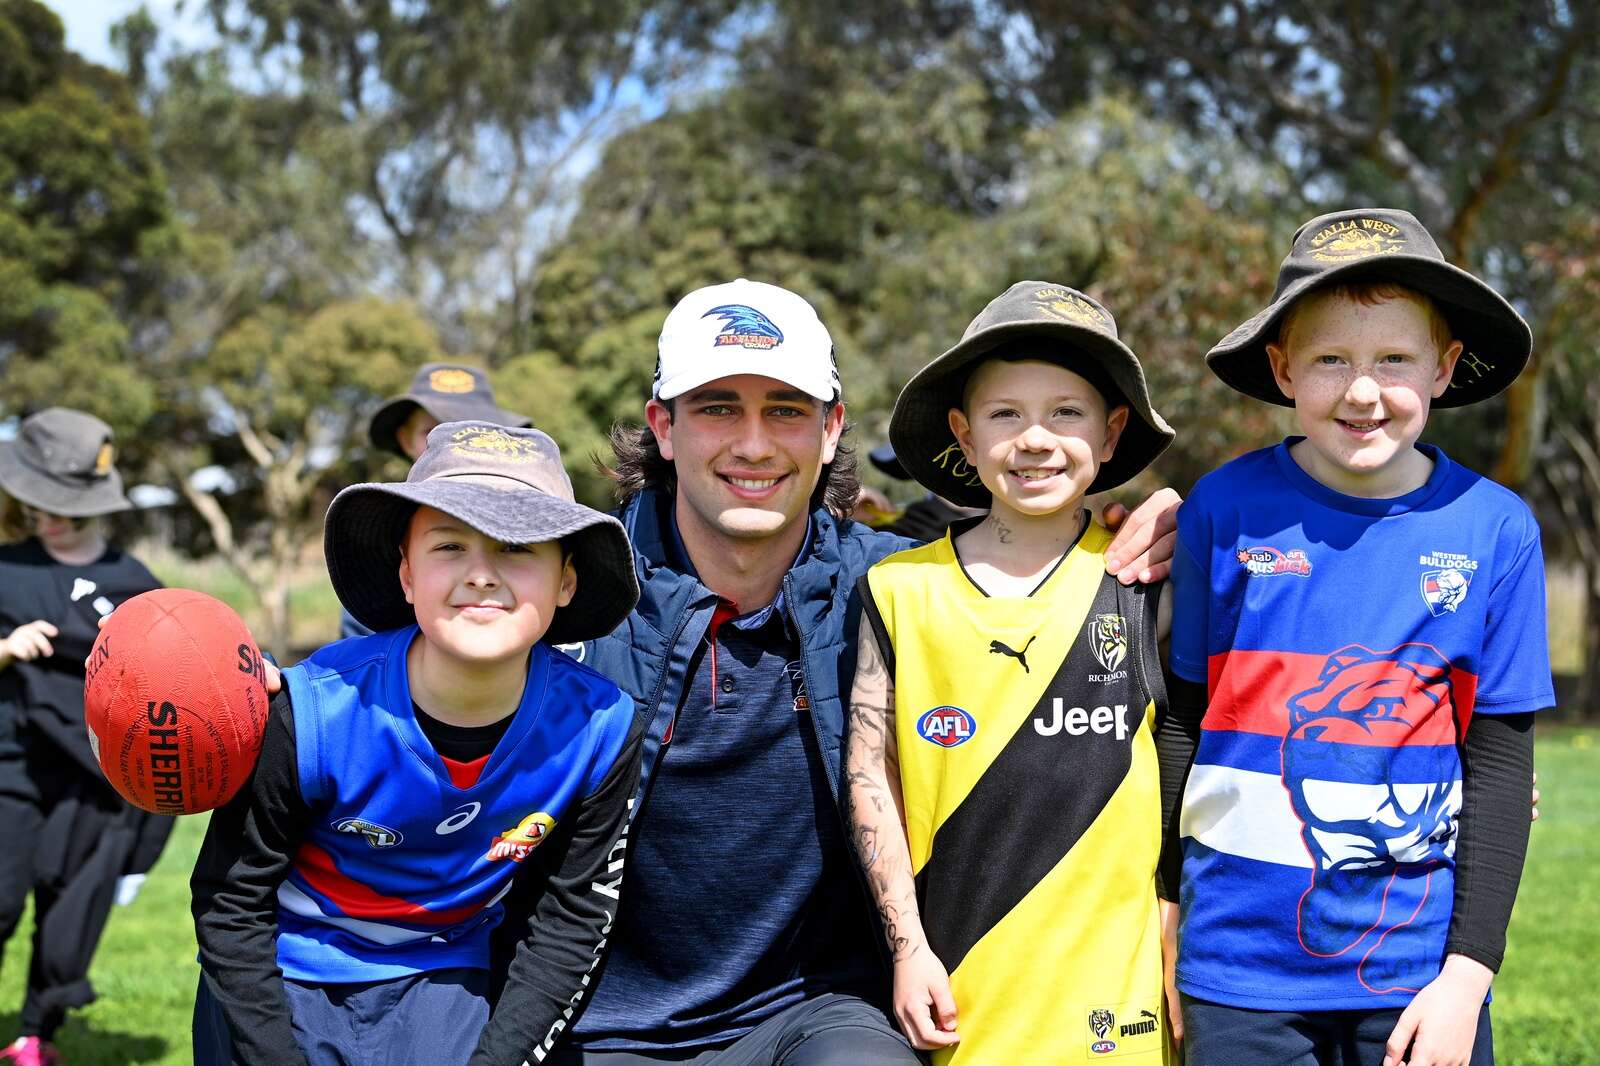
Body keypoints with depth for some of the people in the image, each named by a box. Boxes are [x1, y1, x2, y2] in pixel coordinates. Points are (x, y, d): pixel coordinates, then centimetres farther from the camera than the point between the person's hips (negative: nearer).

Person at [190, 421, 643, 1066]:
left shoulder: (600, 729, -21)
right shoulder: (309, 713, -27)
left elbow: (570, 922, -7)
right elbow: (232, 901, -13)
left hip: (442, 976, 2)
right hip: (281, 977, -1)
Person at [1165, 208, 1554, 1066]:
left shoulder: (1494, 530, -3)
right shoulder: (1227, 509, -4)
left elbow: (1501, 765, 0)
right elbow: (1183, 718, 4)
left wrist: (1469, 971, -4)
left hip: (1419, 969, 1)